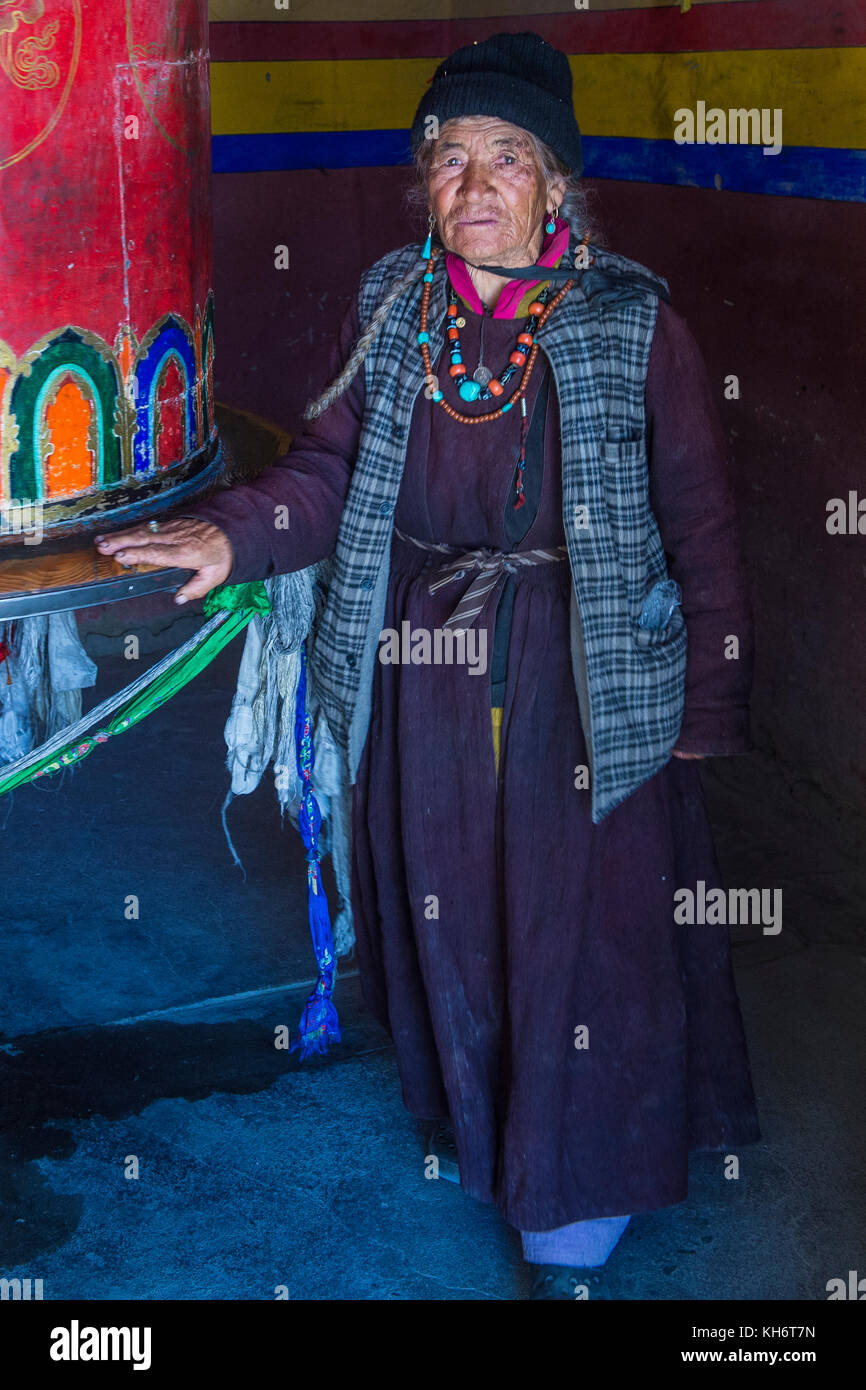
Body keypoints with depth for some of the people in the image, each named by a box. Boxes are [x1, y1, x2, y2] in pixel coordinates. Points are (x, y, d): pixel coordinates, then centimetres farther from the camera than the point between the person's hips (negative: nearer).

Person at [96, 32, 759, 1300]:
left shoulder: (634, 325, -7)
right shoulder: (389, 309, 3)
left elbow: (701, 524, -3)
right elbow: (327, 470, 5)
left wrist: (711, 707, -2)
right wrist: (232, 535, -16)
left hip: (587, 682, -3)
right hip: (423, 671, 3)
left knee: (580, 937, 5)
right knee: (447, 918, 16)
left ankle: (573, 1239, 22)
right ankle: (479, 1132, 42)